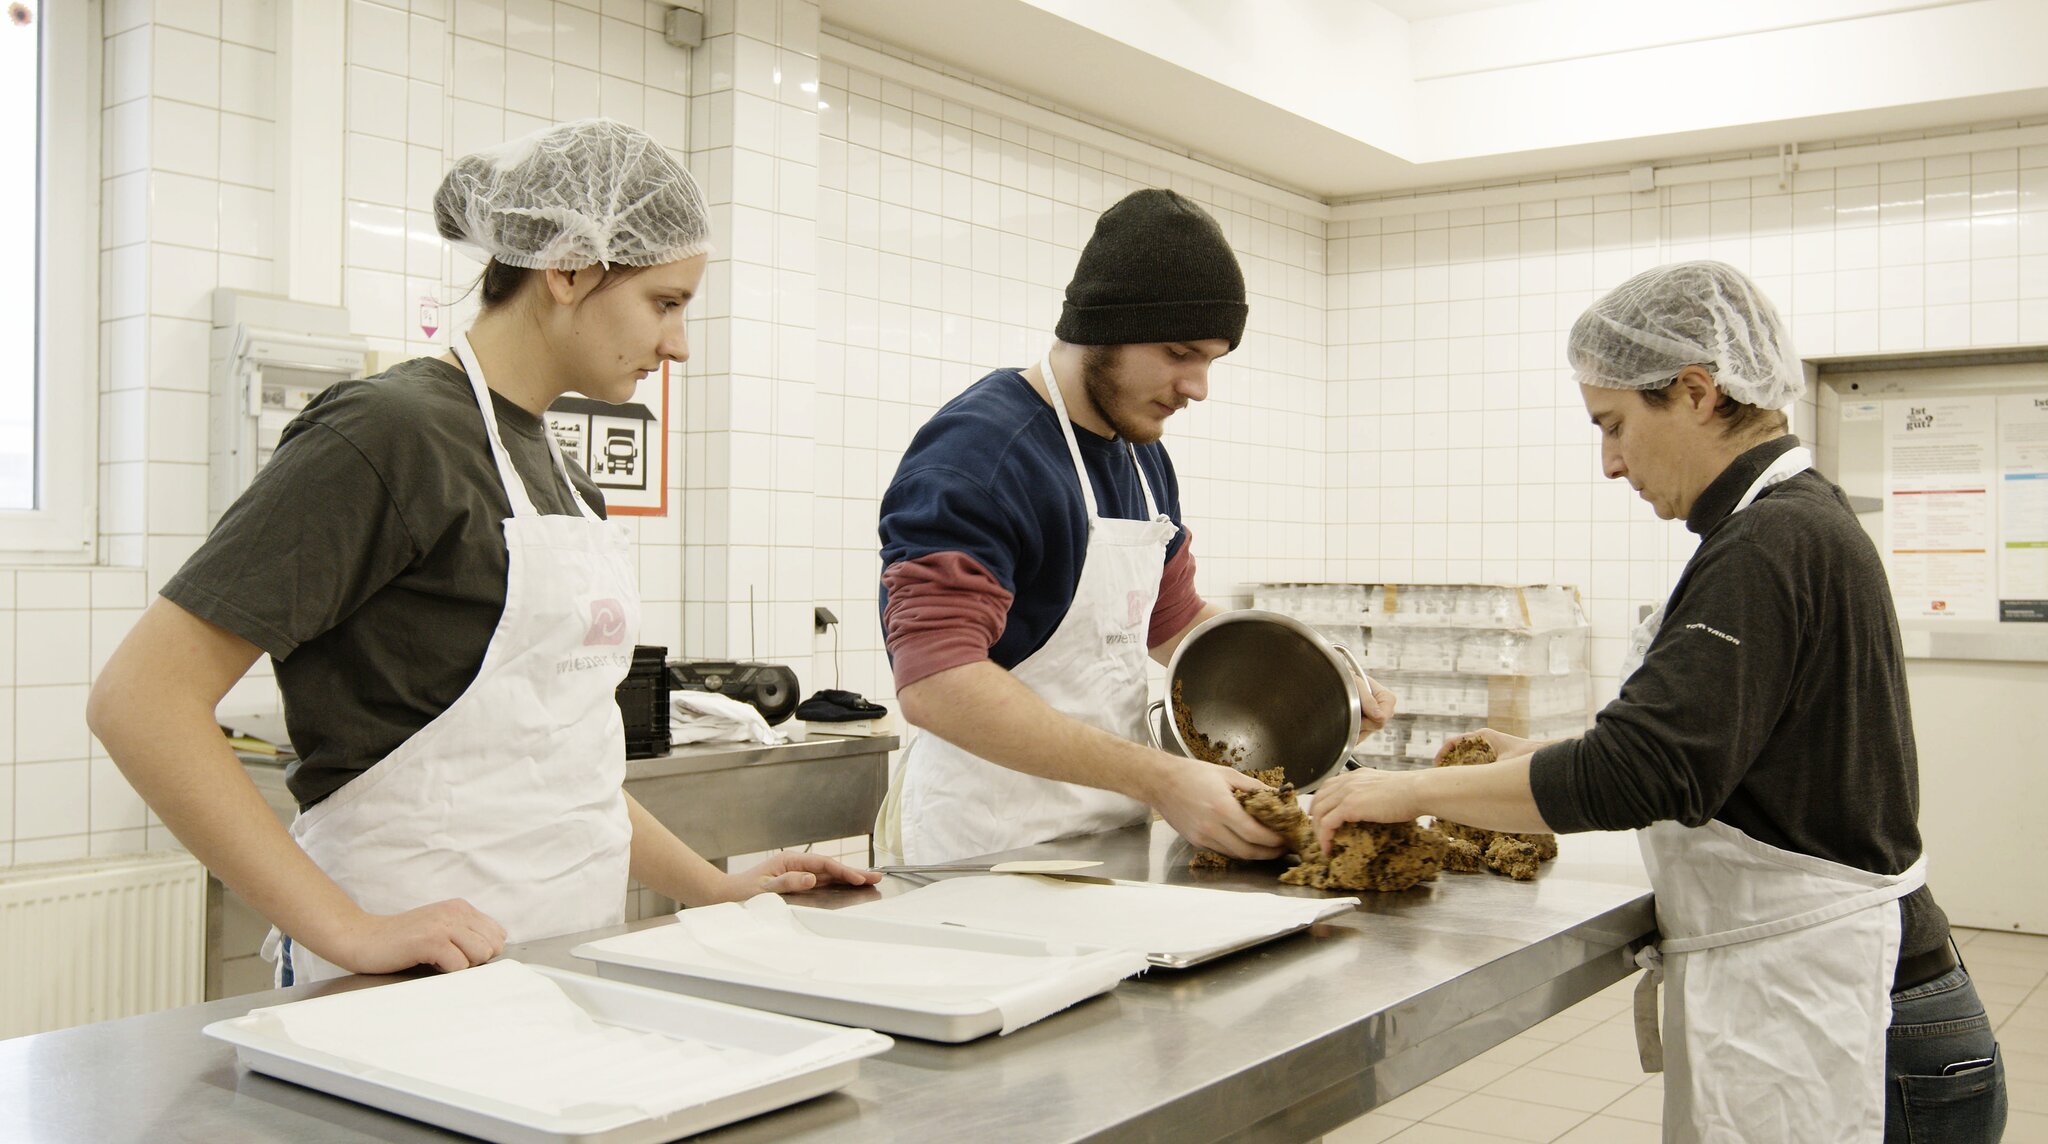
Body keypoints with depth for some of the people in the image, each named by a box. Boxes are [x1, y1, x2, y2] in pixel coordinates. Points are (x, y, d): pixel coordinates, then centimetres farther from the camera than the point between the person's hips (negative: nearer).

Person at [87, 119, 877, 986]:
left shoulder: (555, 470, 14)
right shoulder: (390, 434, -12)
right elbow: (138, 699, -17)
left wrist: (715, 889, 11)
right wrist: (347, 931, -22)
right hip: (419, 970, -7)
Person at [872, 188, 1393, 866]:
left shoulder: (1145, 458, 11)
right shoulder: (975, 452, -18)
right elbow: (935, 683, -30)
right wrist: (1159, 780, -32)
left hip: (1112, 834, 8)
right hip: (985, 855, -8)